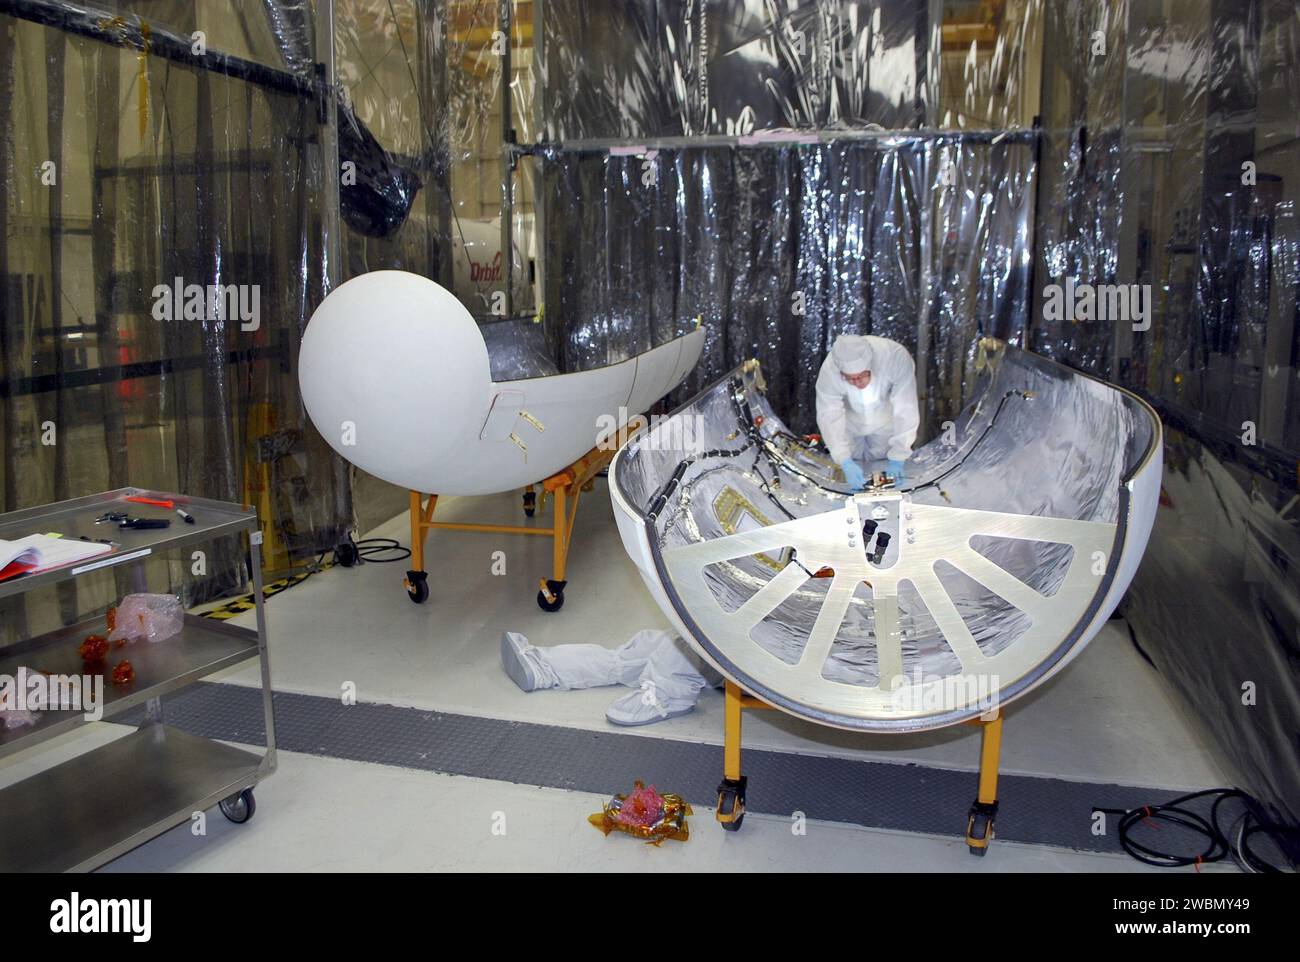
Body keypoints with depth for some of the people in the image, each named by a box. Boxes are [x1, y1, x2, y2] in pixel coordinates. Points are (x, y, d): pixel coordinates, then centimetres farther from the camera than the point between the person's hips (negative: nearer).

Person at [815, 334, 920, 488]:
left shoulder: (896, 356, -38)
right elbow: (829, 416, -33)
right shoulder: (829, 370, -36)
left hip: (884, 423, 0)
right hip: (850, 422, 0)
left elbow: (905, 411, -35)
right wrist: (846, 462, -44)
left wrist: (897, 458, -38)